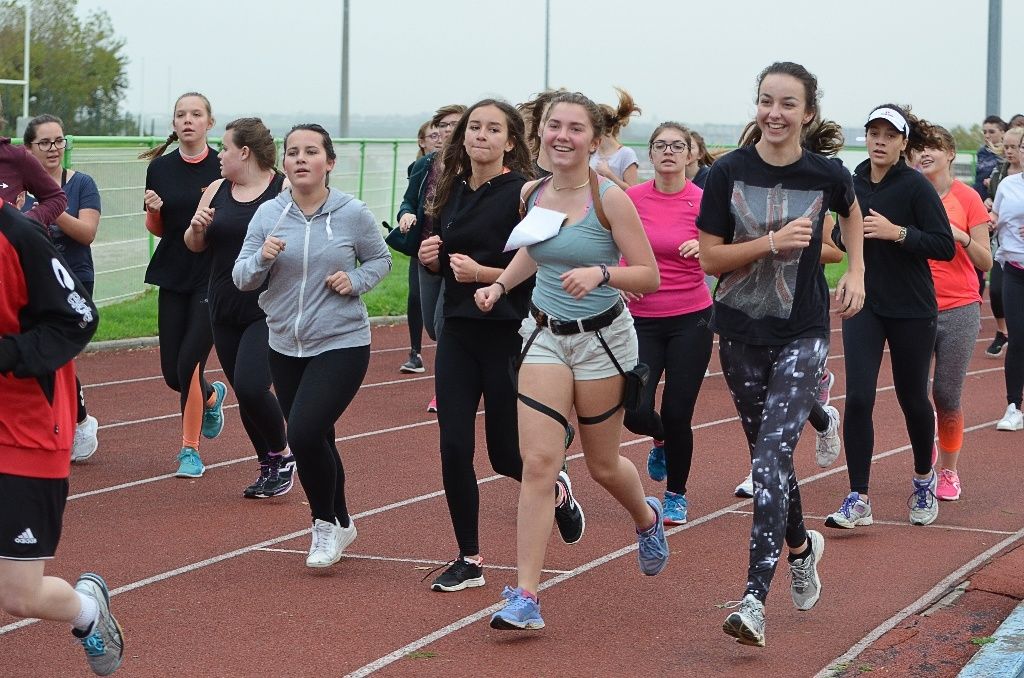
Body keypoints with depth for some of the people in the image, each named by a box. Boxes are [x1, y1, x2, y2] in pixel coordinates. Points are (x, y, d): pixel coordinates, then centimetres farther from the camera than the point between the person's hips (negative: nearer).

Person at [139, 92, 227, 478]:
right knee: (171, 372, 6)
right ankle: (212, 396, 40)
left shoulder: (224, 167, -6)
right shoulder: (160, 168, 4)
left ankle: (190, 450, 2)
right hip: (173, 277, 4)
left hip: (214, 277, -4)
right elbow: (157, 229, 12)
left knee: (190, 364, -12)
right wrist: (154, 210, -9)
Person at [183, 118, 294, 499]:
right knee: (244, 394, 9)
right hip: (225, 310, 6)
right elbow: (194, 246, 13)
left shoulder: (285, 191, -7)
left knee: (251, 387, -17)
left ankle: (282, 456, 7)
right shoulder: (217, 191, 9)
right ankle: (268, 467, 25)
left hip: (269, 310, -6)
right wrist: (197, 228, -8)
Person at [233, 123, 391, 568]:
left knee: (305, 434, -19)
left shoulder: (353, 214, -8)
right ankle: (339, 524, 36)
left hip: (342, 345, -4)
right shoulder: (268, 215, -2)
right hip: (285, 347, 4)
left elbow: (380, 259, 8)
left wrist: (355, 280, -12)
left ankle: (326, 523, 5)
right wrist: (262, 258, -21)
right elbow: (241, 278, -1)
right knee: (315, 442, 15)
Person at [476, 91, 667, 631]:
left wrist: (600, 273, -30)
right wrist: (500, 284, 6)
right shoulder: (531, 193, 0)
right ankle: (526, 597, -10)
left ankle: (646, 518, 48)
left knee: (602, 465, 13)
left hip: (602, 338, -3)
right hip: (545, 337, 3)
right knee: (538, 462, -9)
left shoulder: (609, 198, -15)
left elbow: (649, 276, -14)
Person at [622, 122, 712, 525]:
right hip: (642, 318, 2)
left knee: (677, 415, -3)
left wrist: (703, 250, -30)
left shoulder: (702, 201, -8)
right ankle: (661, 441, 29)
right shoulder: (632, 198, 0)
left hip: (691, 319, -2)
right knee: (635, 412, -9)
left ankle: (676, 496, 20)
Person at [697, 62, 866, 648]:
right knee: (768, 454, 15)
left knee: (774, 452, -16)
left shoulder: (826, 174, -7)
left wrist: (857, 273, 6)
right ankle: (801, 546, 44)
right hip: (741, 333, 2)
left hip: (803, 333, -2)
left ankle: (756, 599, -19)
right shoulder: (729, 173, -7)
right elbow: (711, 256, -6)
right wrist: (773, 241, -20)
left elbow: (851, 210, 17)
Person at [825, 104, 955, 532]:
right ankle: (858, 500, -6)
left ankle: (924, 479, 37)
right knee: (858, 398, -10)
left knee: (912, 398, 11)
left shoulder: (916, 186, -11)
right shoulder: (853, 185, 3)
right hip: (864, 306, 3)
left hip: (912, 311, -3)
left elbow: (945, 246, -16)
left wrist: (897, 232, -25)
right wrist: (846, 235, -2)